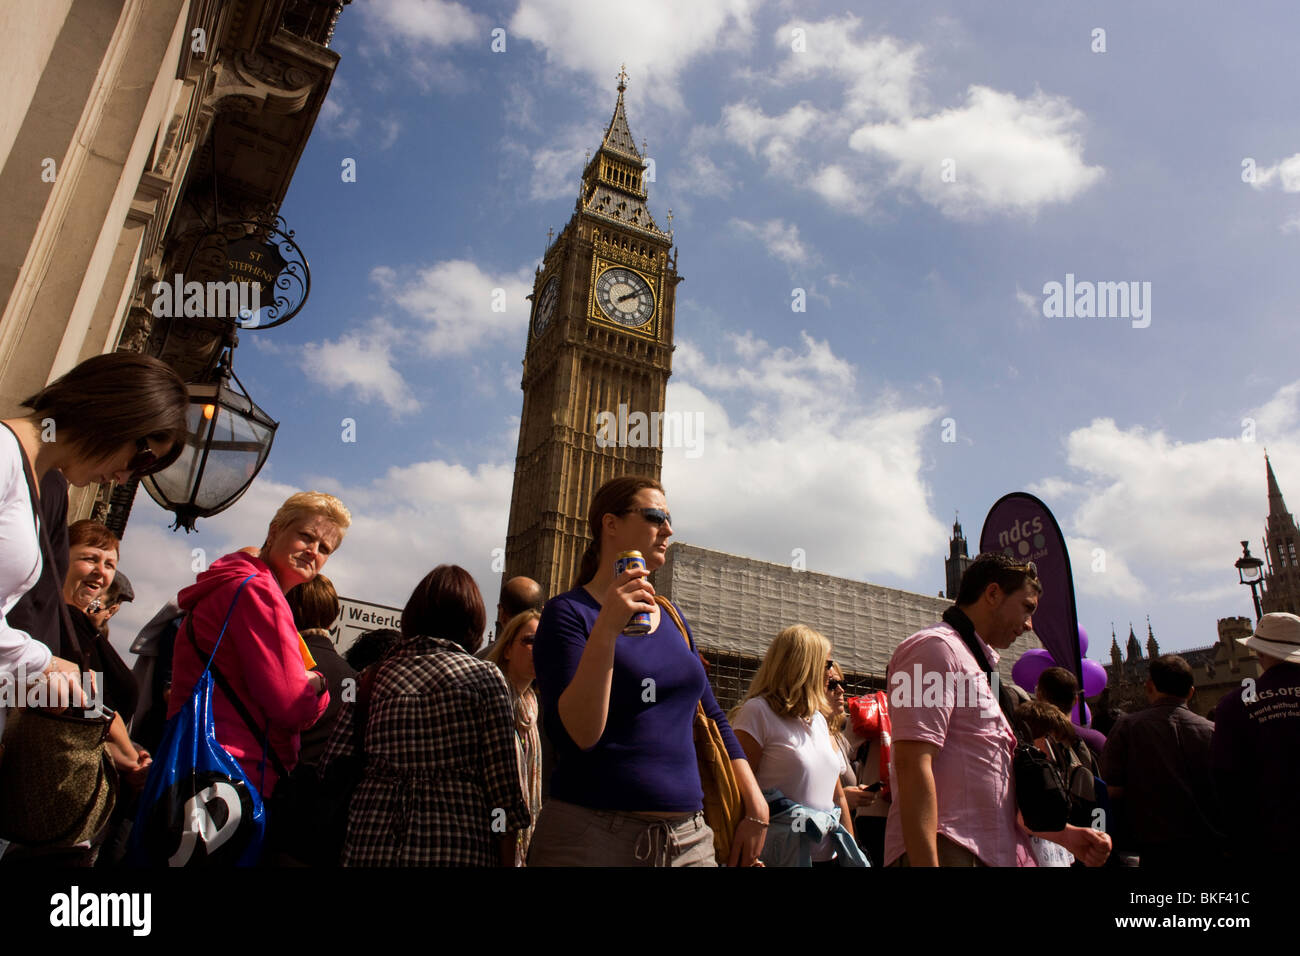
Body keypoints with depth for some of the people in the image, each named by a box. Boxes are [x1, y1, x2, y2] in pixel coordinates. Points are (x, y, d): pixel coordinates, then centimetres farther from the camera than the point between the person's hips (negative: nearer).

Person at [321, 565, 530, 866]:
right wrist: (507, 861, 2)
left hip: (369, 844, 3)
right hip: (456, 846, -3)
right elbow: (503, 785, -6)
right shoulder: (484, 677, -2)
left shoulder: (374, 675, 7)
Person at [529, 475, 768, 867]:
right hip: (592, 835, -5)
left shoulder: (671, 617, 10)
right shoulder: (568, 613, -8)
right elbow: (576, 736, -18)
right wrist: (606, 629, -26)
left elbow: (712, 716, 15)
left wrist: (755, 806, 7)